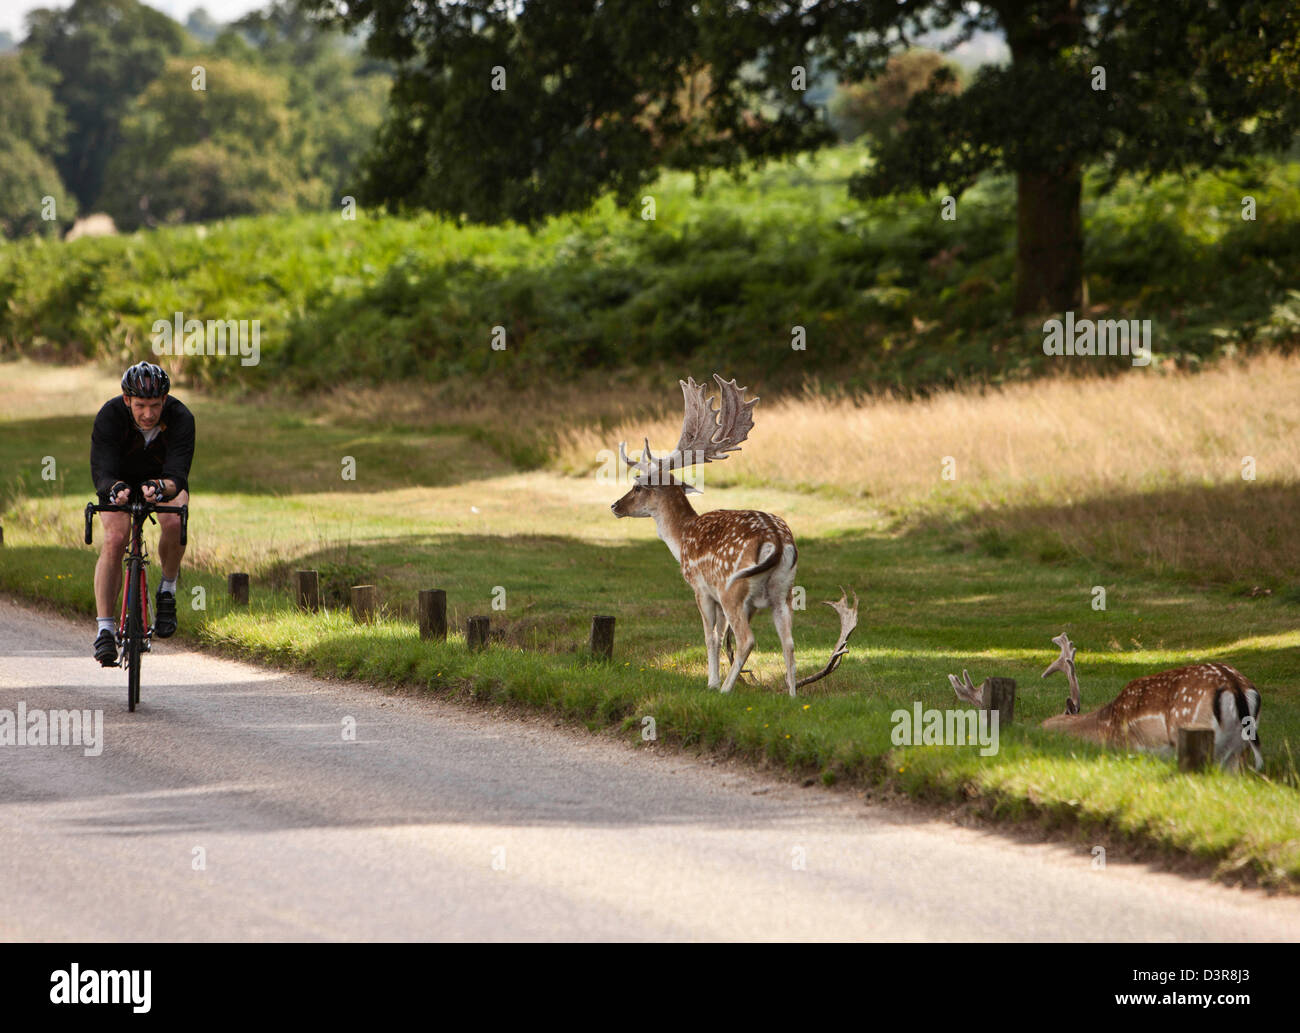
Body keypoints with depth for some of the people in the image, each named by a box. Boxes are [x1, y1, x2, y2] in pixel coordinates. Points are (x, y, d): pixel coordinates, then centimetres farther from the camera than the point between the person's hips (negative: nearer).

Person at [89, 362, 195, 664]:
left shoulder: (181, 418, -32)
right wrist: (115, 489, -62)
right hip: (121, 479, 0)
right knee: (115, 538, -25)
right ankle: (104, 628, -23)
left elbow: (177, 476, -40)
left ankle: (167, 591, -5)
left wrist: (162, 487, -64)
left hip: (164, 480, 0)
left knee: (173, 522, -31)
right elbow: (102, 471, -39)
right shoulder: (110, 416, -32)